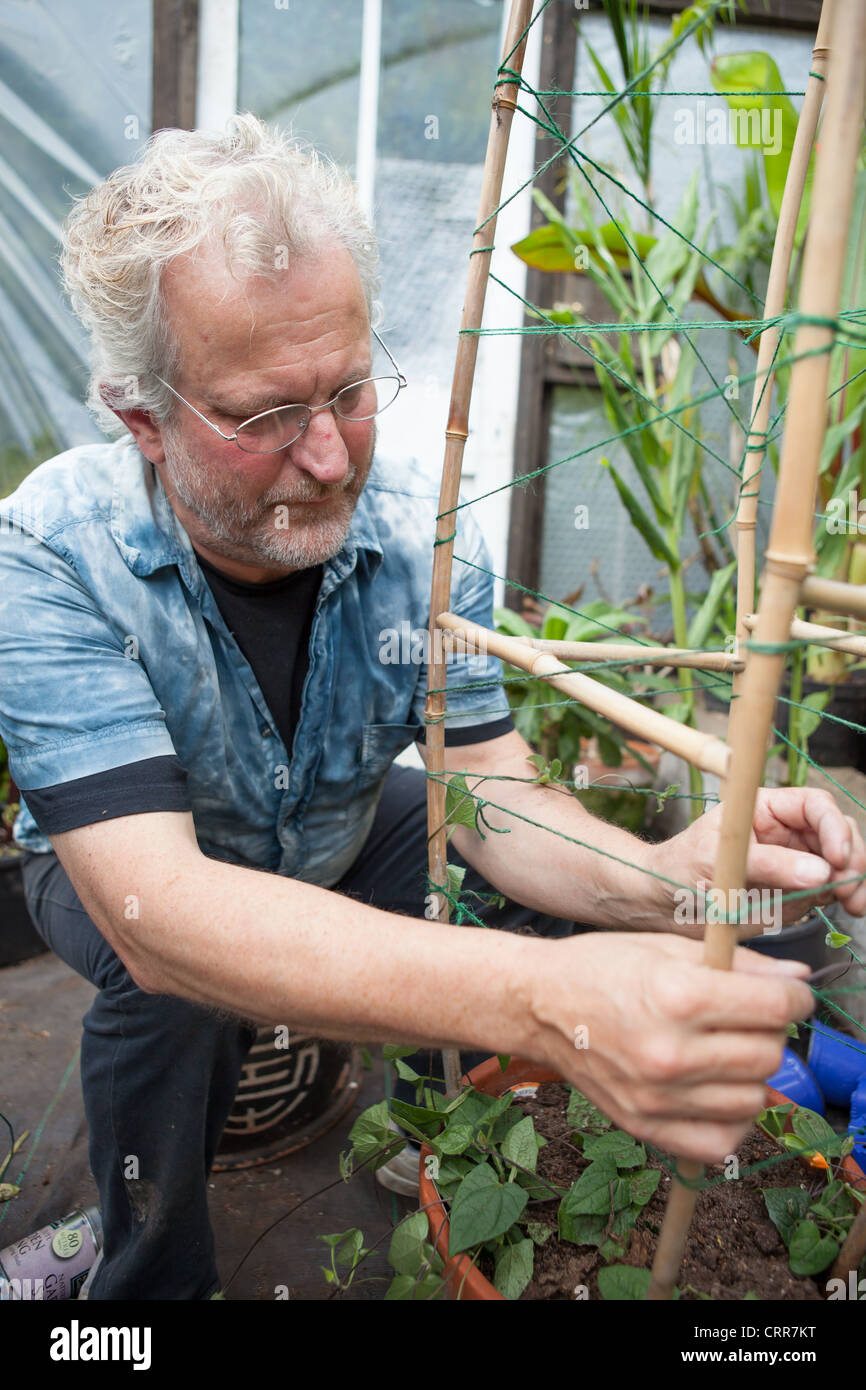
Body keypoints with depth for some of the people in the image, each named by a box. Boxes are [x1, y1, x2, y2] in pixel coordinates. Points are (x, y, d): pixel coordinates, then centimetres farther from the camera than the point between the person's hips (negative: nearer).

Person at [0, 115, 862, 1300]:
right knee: (176, 980, -33)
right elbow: (154, 907, -44)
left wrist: (651, 878, -45)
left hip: (337, 841, 4)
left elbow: (488, 786, -22)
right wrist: (540, 1001, -57)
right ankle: (152, 1279, -1)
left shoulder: (423, 528, -22)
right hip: (123, 865, -3)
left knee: (518, 891, -14)